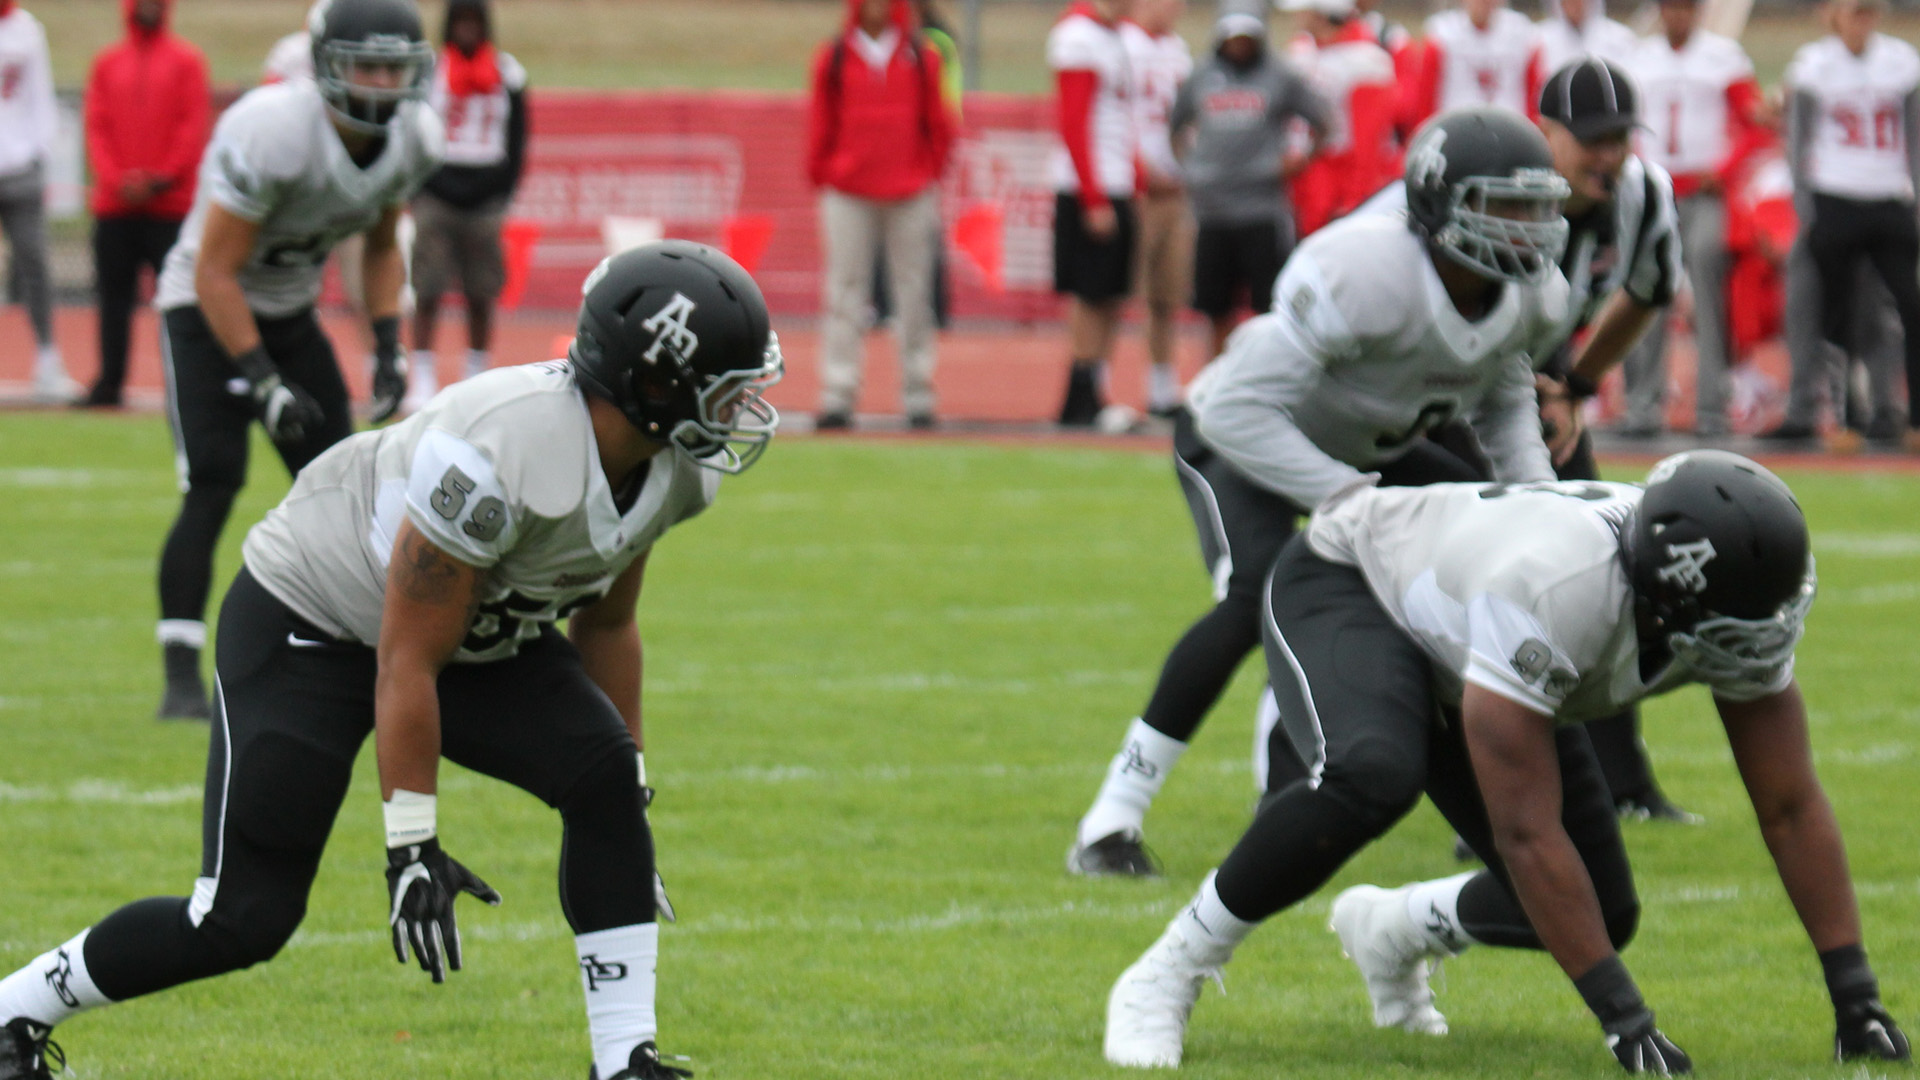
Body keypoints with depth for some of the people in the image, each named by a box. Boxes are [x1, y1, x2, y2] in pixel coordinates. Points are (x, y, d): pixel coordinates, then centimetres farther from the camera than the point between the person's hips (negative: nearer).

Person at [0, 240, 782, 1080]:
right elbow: (407, 664, -30)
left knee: (606, 783, -15)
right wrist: (412, 846, -27)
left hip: (480, 634, 8)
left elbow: (605, 624, 9)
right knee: (246, 918, -11)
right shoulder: (499, 454, -37)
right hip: (309, 624, -8)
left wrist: (633, 786, 12)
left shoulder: (673, 469, -11)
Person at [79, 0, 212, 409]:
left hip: (170, 203, -3)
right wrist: (117, 180, -7)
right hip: (114, 205, 3)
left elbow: (195, 126, -2)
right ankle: (109, 385, 9)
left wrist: (163, 179, -11)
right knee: (114, 295, 4)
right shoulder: (107, 63, 12)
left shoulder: (186, 60, 5)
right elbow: (96, 127, 7)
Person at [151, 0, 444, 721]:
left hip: (290, 314, 7)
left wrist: (388, 347, -2)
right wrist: (264, 384, -27)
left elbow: (381, 247, 10)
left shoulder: (412, 140, -9)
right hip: (207, 310, -7)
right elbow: (216, 272, -25)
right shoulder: (271, 134, -31)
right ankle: (181, 682, -17)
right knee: (211, 491, -19)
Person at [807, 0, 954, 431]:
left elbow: (938, 127, 11)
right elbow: (821, 126, 10)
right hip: (848, 197, -1)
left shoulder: (923, 58, 7)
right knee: (844, 290, -4)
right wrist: (821, 176, 6)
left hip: (910, 197, 1)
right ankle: (837, 396, -2)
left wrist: (931, 176, 6)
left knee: (914, 293, 3)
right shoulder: (833, 59, 5)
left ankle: (918, 395, 9)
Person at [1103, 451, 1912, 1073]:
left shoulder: (1738, 612, -24)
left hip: (1459, 662, 7)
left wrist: (1853, 994, -17)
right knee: (1369, 775, -40)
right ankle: (1167, 975, -23)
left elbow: (1791, 807, -13)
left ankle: (1392, 929, 27)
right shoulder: (1545, 590, -45)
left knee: (1598, 915, -3)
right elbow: (1526, 833, -41)